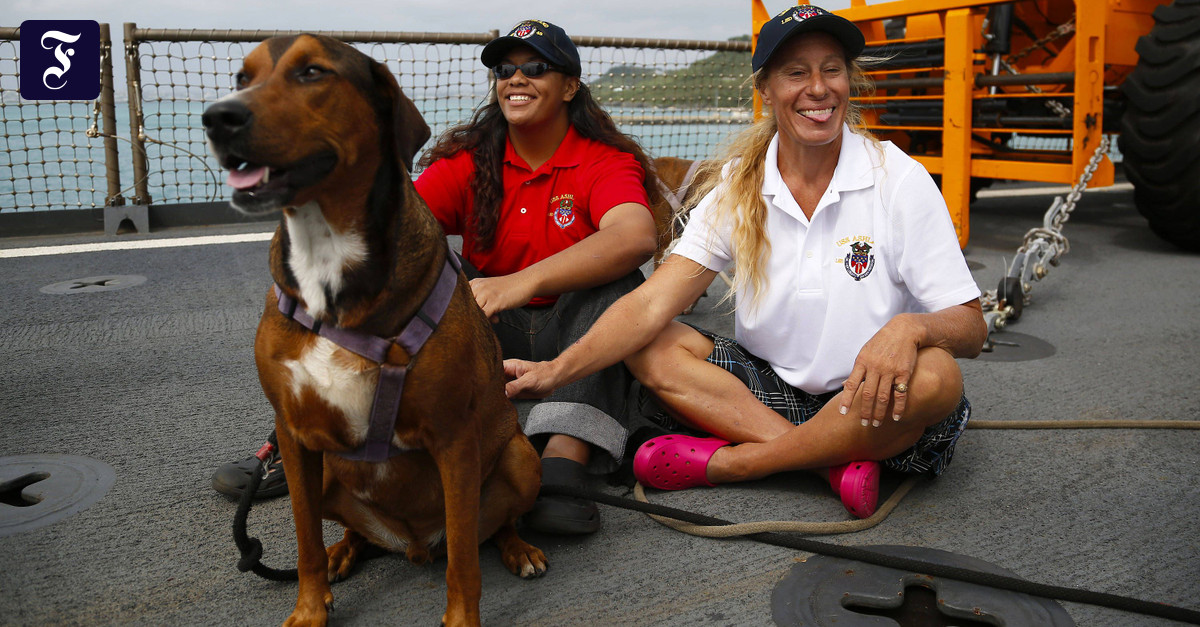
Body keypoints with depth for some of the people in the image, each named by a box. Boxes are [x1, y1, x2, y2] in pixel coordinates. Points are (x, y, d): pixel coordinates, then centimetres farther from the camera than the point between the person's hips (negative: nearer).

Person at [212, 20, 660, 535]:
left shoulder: (607, 161, -9)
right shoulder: (470, 160, 1)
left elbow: (636, 237, -31)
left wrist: (524, 282, -44)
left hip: (574, 337, -2)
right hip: (485, 336, 3)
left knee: (621, 283, -29)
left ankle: (564, 463, -47)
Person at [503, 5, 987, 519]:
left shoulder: (900, 179, -9)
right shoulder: (739, 186, -2)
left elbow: (971, 329, -11)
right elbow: (652, 303, -12)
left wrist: (909, 328, -34)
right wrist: (558, 369, -26)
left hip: (869, 403, -2)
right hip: (769, 388, 2)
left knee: (936, 376, -33)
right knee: (650, 347, -16)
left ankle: (726, 460, -20)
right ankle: (835, 462, -24)